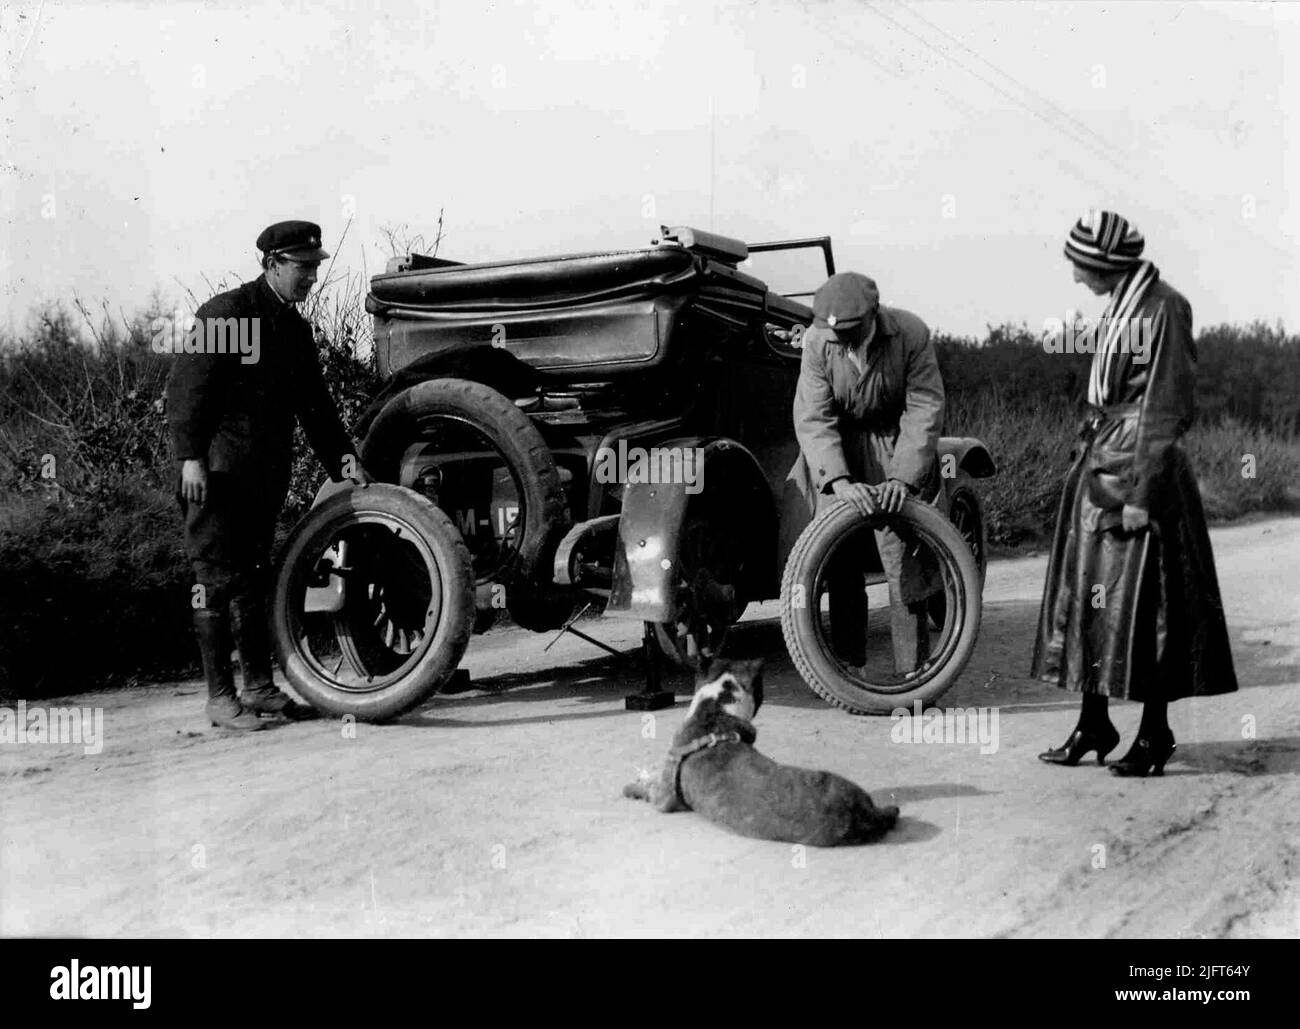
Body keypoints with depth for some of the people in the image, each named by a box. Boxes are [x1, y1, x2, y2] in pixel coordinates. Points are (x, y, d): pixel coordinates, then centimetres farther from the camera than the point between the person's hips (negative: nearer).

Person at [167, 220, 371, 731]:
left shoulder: (296, 328, 14)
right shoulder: (225, 313, -9)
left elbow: (314, 403, 17)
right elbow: (185, 387, -13)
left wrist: (342, 457, 6)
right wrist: (191, 458, -20)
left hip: (267, 473, 8)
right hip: (218, 470, -8)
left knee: (254, 579, 13)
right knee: (218, 582, -3)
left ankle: (259, 687, 19)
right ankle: (220, 697, 3)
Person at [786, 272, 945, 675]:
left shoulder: (910, 333, -20)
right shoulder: (816, 342, -18)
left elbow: (924, 408, -17)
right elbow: (813, 419, -22)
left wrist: (904, 478, -27)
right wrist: (840, 482, -35)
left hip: (897, 445, -1)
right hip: (838, 449, 1)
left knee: (904, 559, -7)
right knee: (838, 559, 1)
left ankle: (911, 671, 1)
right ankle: (848, 662, 12)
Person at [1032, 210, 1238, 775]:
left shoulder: (1162, 309, -14)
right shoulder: (1121, 305, 11)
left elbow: (1164, 411, -17)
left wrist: (1142, 494, -19)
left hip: (1138, 464, -9)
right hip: (1100, 458, 9)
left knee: (1141, 599, -3)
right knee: (1086, 589, 10)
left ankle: (1155, 731, 9)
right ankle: (1093, 723, 20)